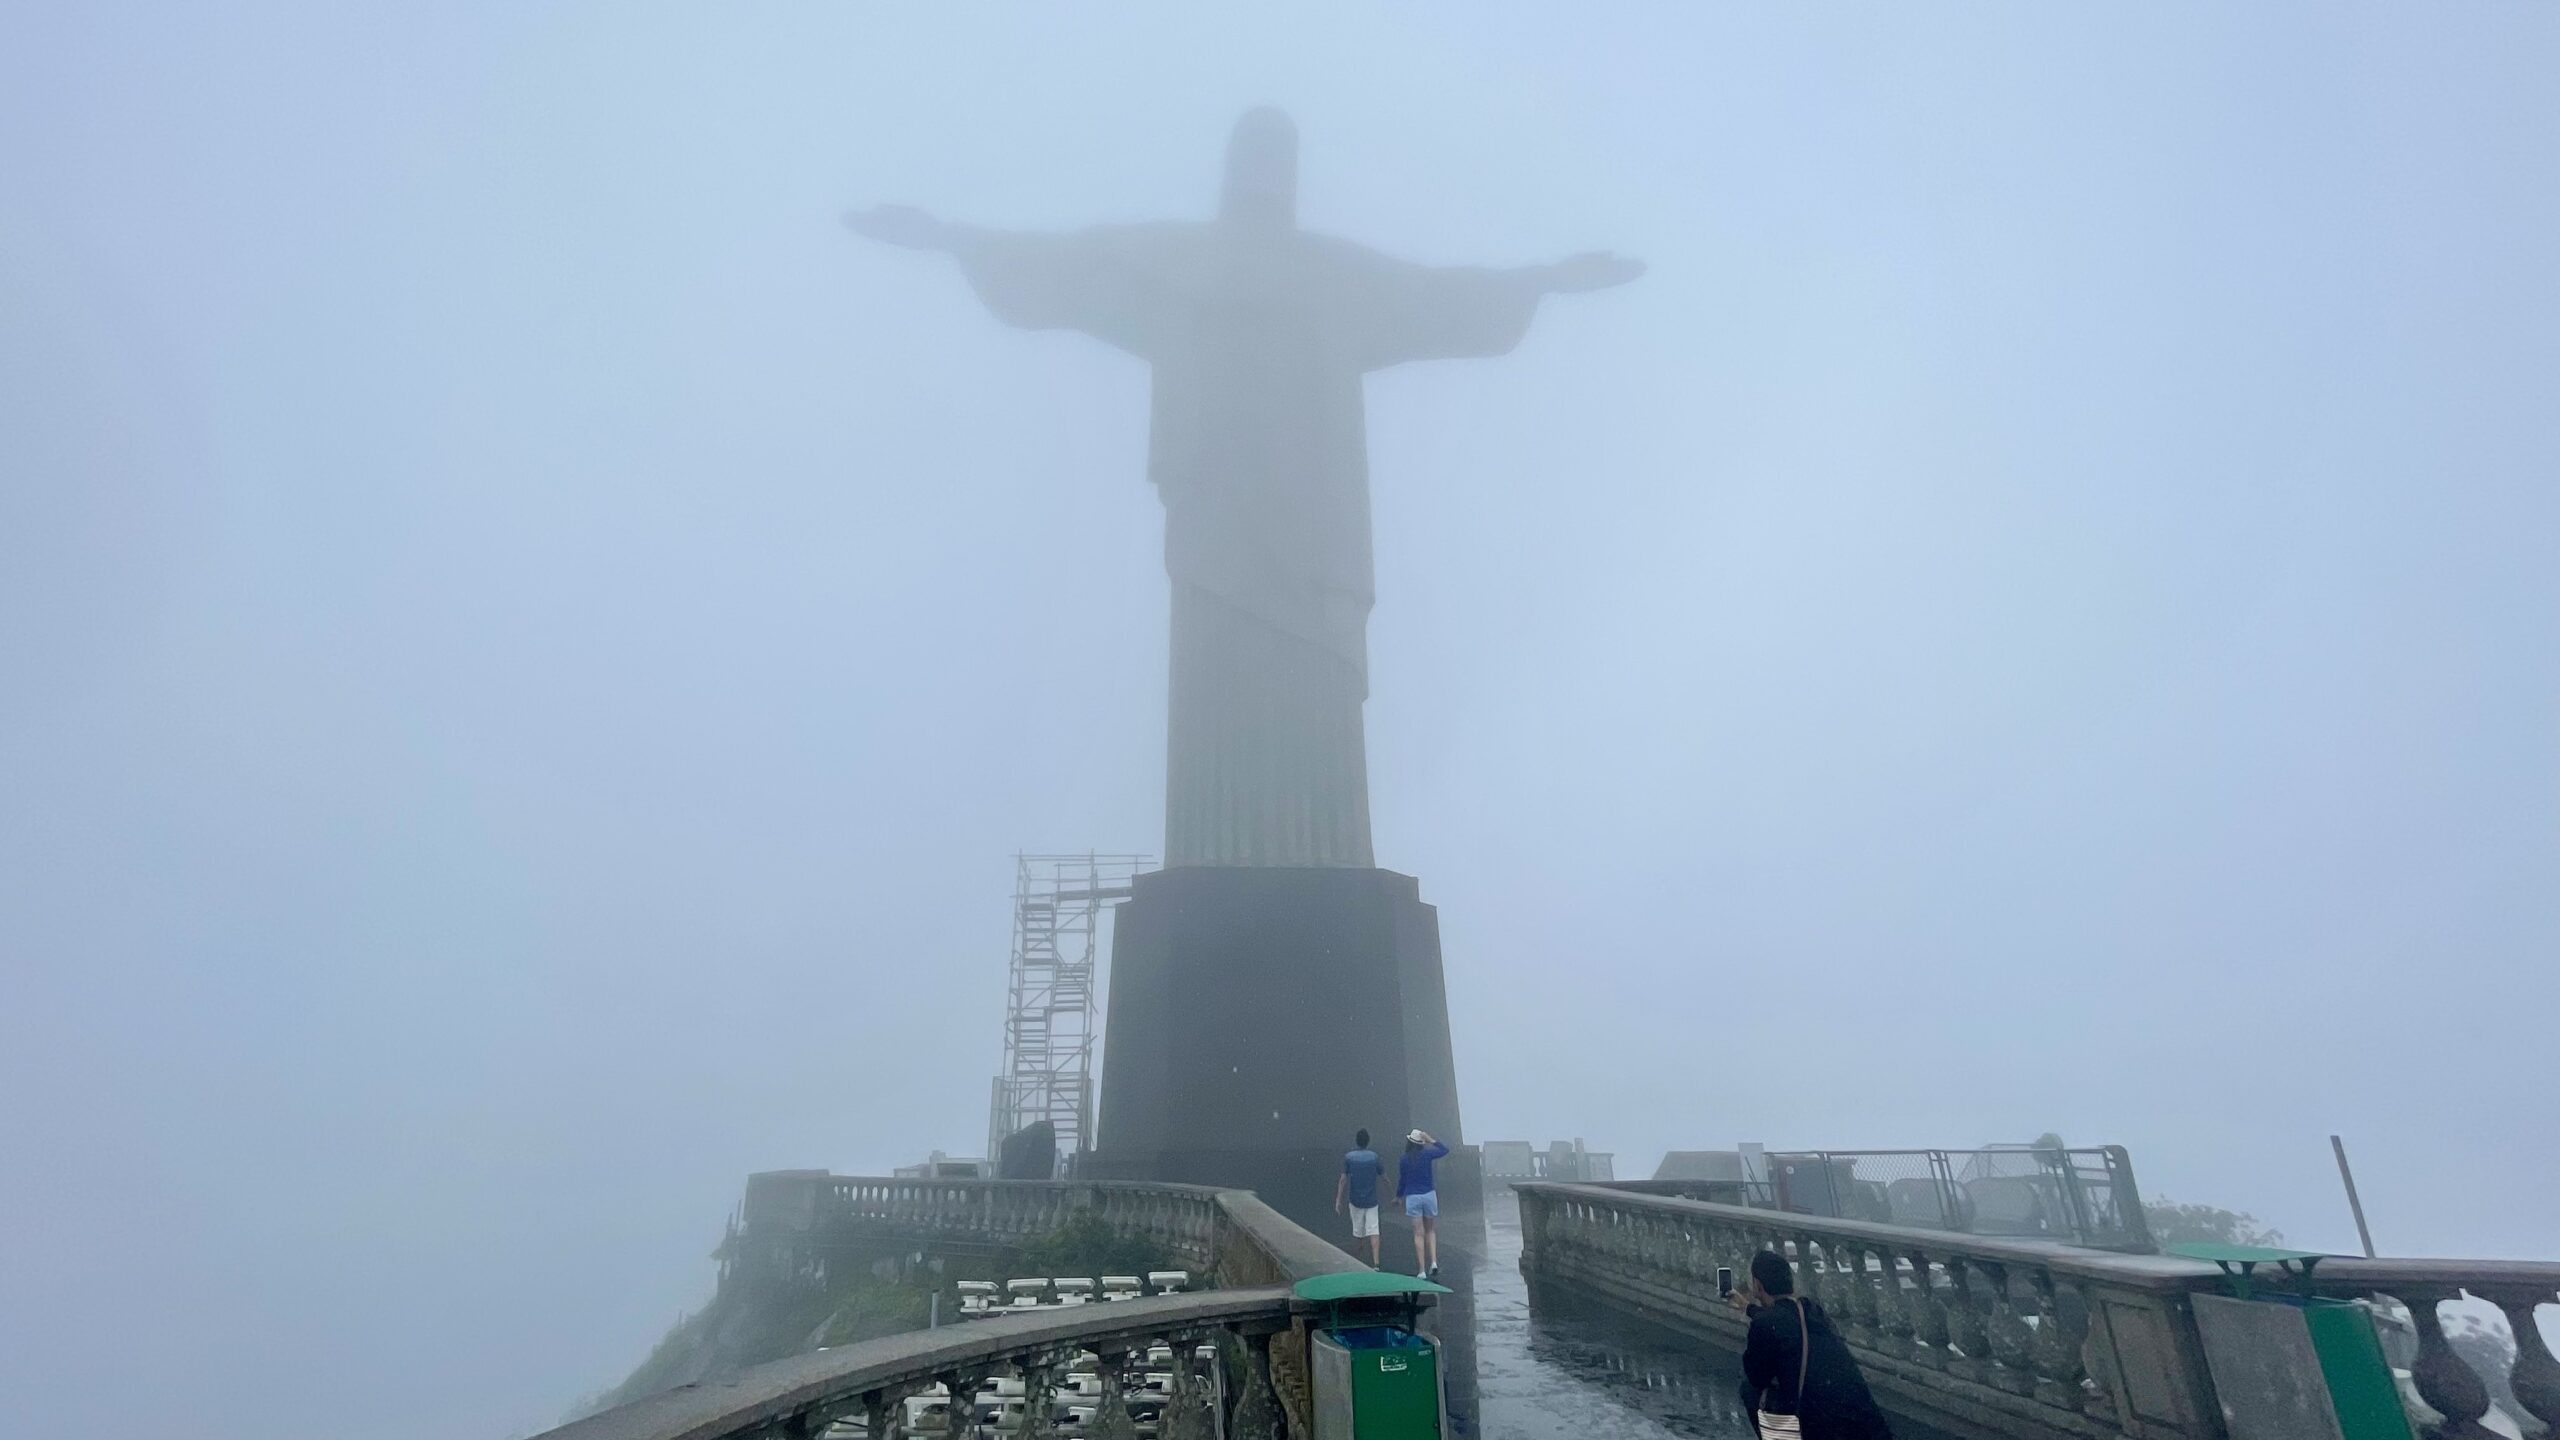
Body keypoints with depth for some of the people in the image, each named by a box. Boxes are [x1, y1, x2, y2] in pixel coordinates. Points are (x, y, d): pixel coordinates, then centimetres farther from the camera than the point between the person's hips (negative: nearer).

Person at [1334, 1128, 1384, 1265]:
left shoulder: (1349, 1157, -6)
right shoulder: (1374, 1156, -2)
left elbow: (1343, 1180, -7)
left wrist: (1338, 1201, -3)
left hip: (1355, 1200, 0)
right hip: (1371, 1200, 0)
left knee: (1358, 1231, 14)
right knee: (1373, 1231, -1)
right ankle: (1375, 1263, -12)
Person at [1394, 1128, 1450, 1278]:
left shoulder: (1403, 1159, -6)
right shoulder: (1427, 1154, -5)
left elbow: (1402, 1180, 1)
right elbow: (1445, 1150, 10)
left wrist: (1398, 1196, 16)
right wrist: (1430, 1140, 6)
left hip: (1412, 1197, -1)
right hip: (1429, 1194, 1)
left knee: (1419, 1234, 4)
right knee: (1430, 1230, 19)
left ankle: (1422, 1270, 2)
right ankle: (1434, 1261, 2)